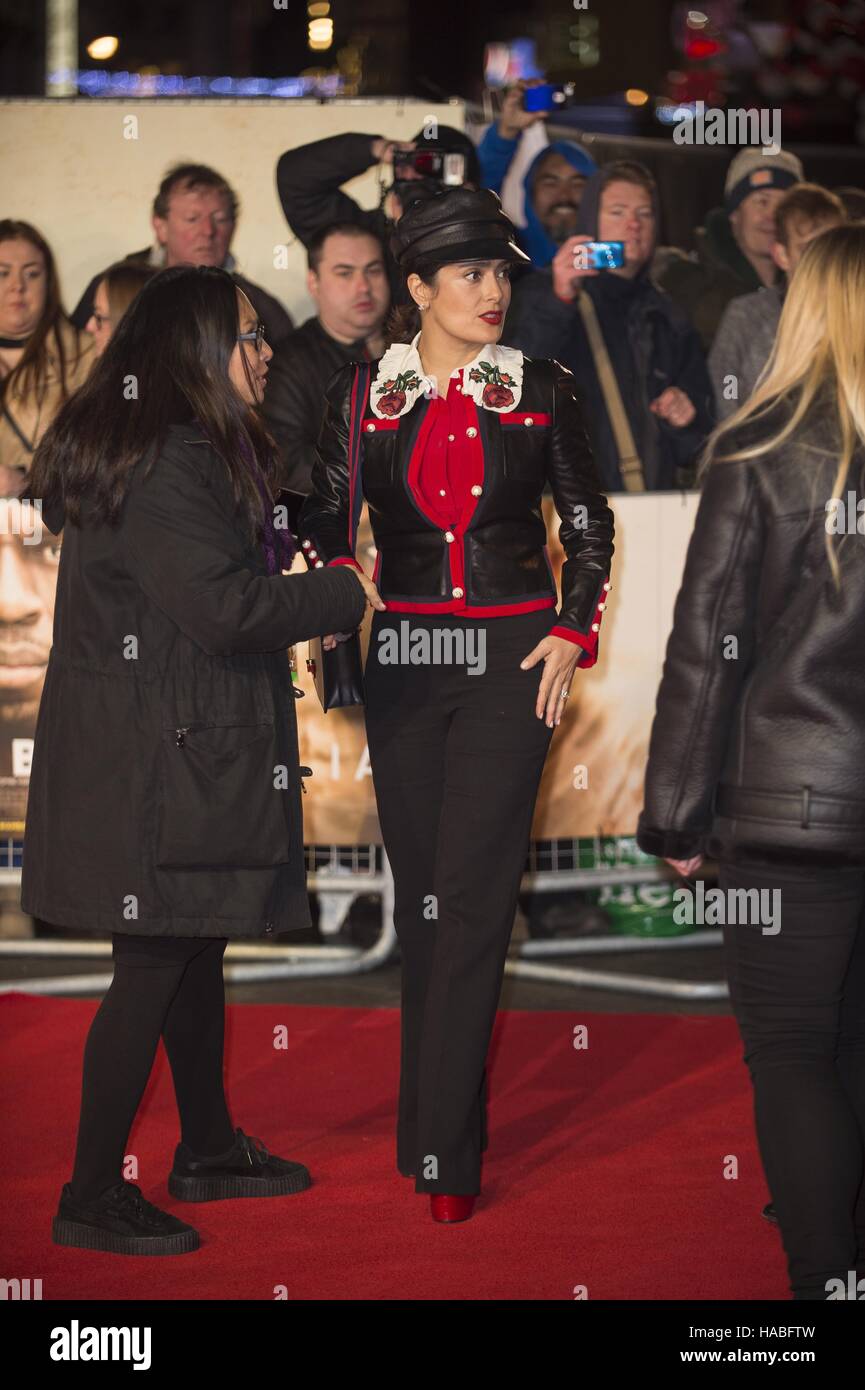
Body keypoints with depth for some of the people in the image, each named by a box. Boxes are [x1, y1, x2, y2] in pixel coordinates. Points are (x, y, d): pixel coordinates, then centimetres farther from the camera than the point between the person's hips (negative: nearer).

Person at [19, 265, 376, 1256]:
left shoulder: (200, 449, 15)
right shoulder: (163, 462, -20)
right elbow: (225, 607, -24)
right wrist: (349, 592, -13)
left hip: (192, 750, 11)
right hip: (154, 756, -11)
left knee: (197, 950, 19)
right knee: (154, 966, -5)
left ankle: (207, 1150, 33)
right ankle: (92, 1197, 3)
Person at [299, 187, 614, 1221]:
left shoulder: (541, 391, 3)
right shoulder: (360, 397, 5)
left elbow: (589, 523, 10)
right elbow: (325, 525, 11)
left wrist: (573, 631, 1)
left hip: (513, 657, -2)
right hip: (403, 656, 2)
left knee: (473, 893, -9)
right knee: (420, 890, 8)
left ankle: (443, 1151, -9)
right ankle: (438, 1110, 21)